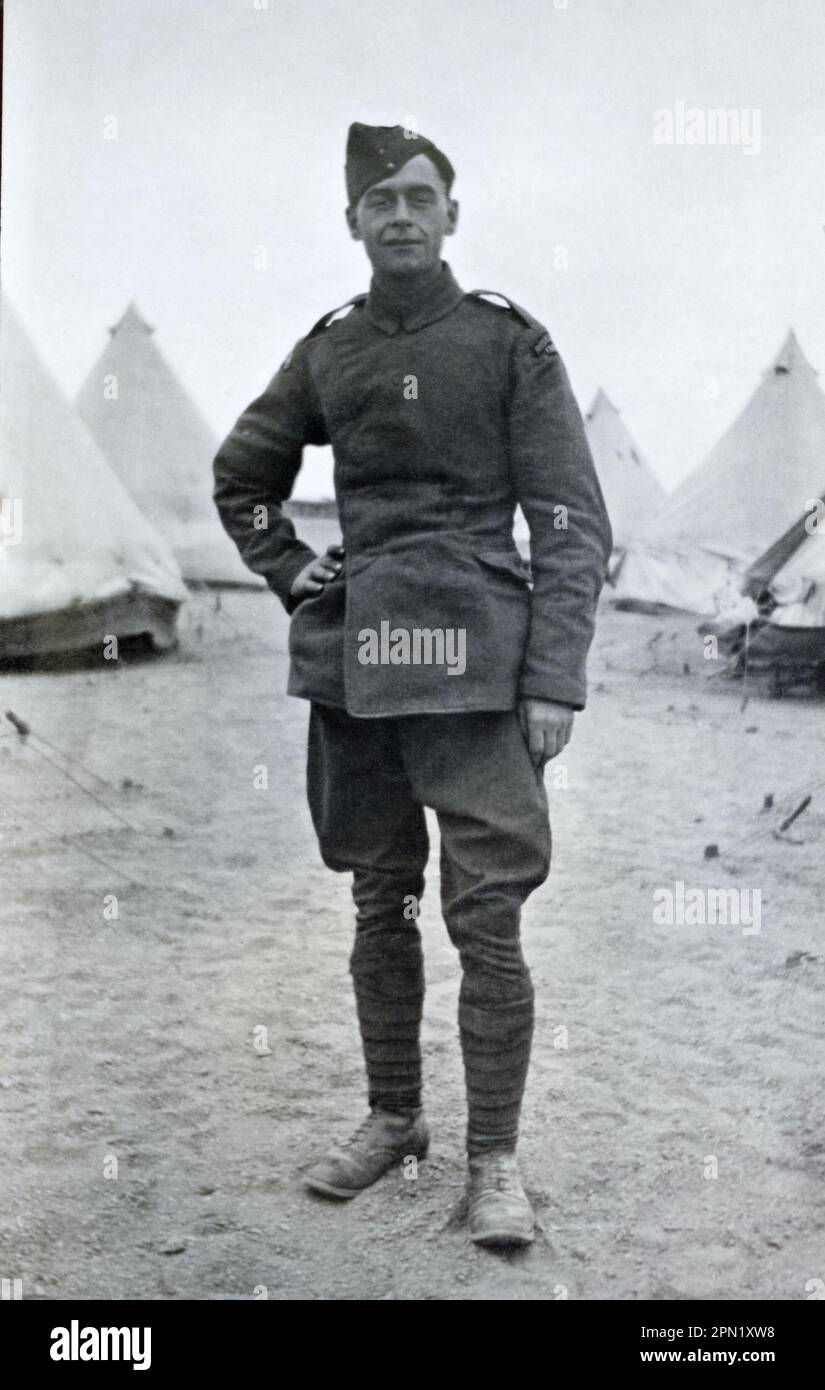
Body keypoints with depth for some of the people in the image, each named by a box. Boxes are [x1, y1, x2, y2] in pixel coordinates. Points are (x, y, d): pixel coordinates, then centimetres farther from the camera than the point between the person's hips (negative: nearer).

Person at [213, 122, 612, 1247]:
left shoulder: (511, 341, -1)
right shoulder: (328, 351, 10)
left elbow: (574, 523, -4)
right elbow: (239, 479, 25)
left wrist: (555, 681, -12)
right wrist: (292, 574, 10)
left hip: (474, 660, -4)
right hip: (354, 663, 4)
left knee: (488, 915, -4)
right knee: (379, 906, 12)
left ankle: (494, 1156, 8)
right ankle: (392, 1118, 27)